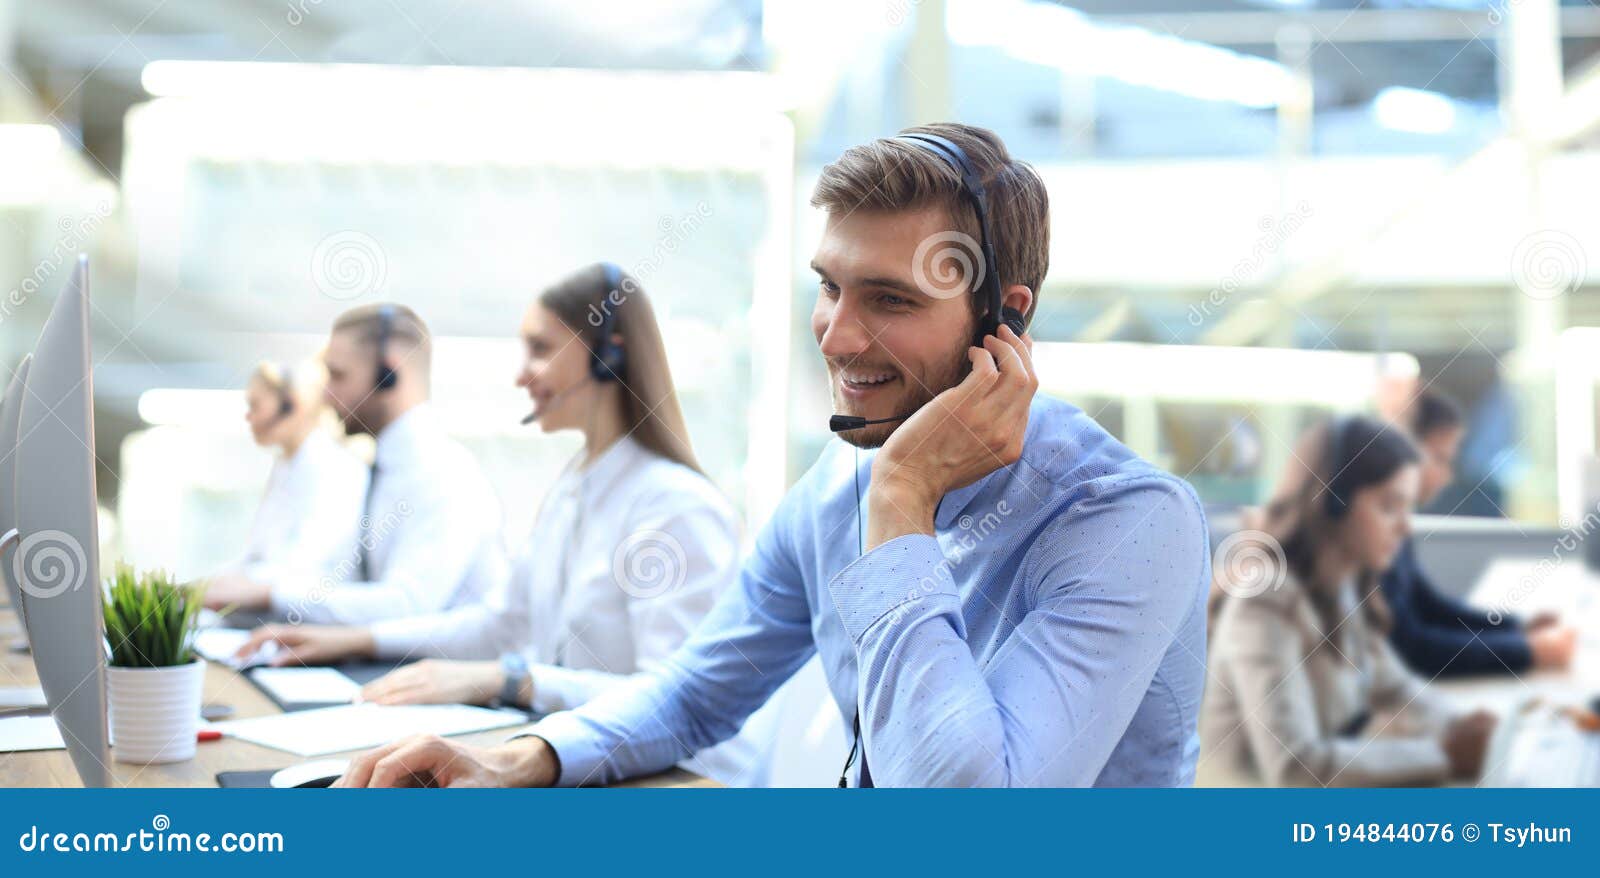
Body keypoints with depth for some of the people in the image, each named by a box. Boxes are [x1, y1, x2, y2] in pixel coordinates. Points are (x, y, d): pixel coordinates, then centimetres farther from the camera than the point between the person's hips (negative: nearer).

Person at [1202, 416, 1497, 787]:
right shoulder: (1265, 602, -24)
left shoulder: (1345, 584, 1)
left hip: (1332, 790, 7)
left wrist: (1457, 730, -5)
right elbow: (1295, 767, -30)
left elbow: (1390, 685, 14)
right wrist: (1444, 755, -25)